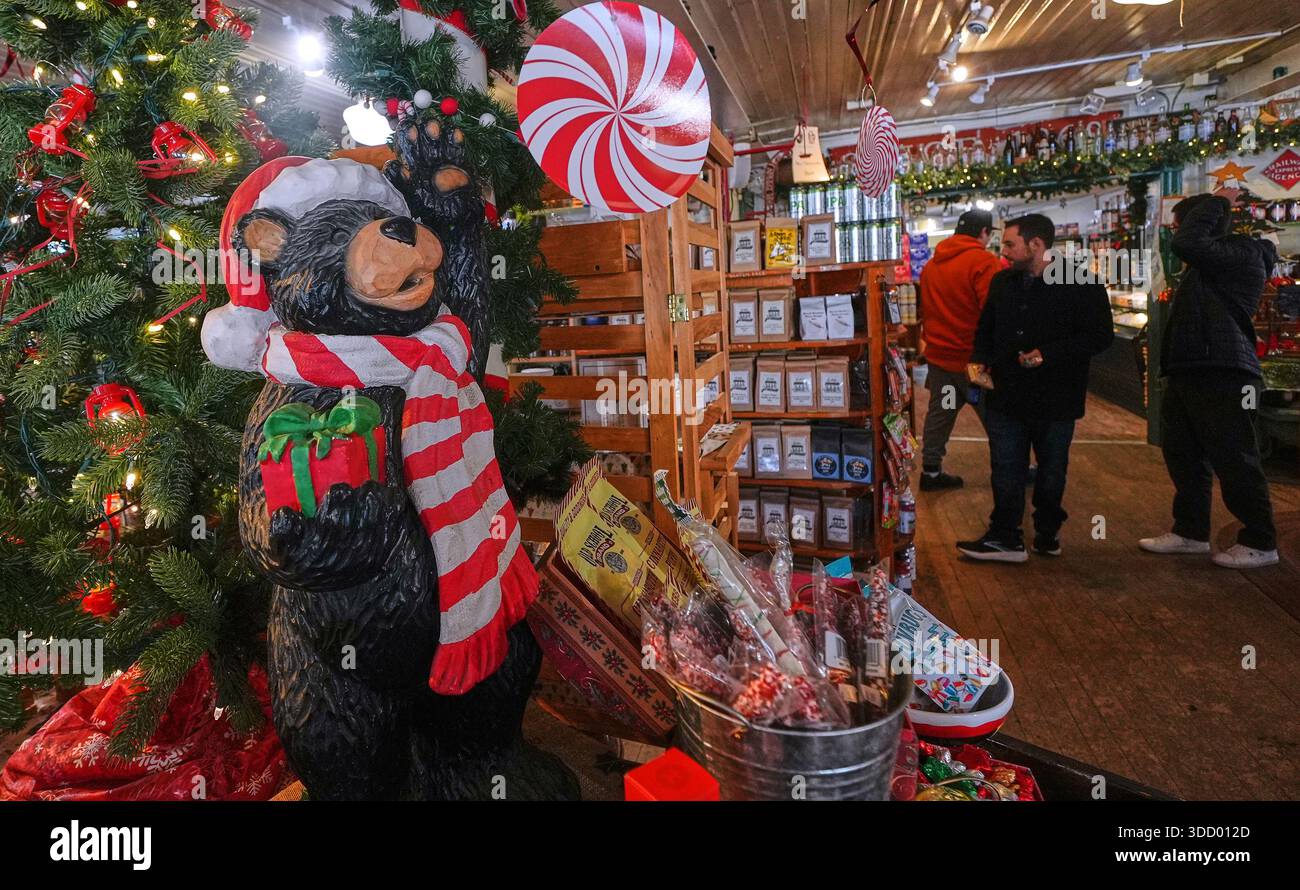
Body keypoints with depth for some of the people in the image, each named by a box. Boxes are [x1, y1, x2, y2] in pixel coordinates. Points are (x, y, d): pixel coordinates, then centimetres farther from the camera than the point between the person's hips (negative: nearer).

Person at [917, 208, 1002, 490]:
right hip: (973, 358, -6)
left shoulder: (931, 265, 9)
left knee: (939, 414, 12)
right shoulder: (983, 261, -14)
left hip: (938, 354, 7)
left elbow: (924, 309, 15)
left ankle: (931, 471, 17)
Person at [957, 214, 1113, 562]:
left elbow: (1100, 335, -12)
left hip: (1056, 398, -4)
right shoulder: (1002, 282, 8)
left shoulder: (1081, 284, -10)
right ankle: (1004, 537, 14)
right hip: (1006, 394, 4)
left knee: (1051, 471, 12)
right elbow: (985, 329, 19)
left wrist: (1049, 354, -23)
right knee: (1006, 469, 6)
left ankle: (1048, 532, 30)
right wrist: (981, 359, 1)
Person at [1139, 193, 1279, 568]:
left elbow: (1186, 243, -24)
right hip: (1189, 372, 10)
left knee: (1234, 460, -3)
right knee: (1182, 454, 13)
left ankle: (1260, 542, 8)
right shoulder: (1213, 260, 19)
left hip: (1222, 374, -10)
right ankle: (1191, 531, 24)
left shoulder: (1242, 252, -9)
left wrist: (1212, 203, -11)